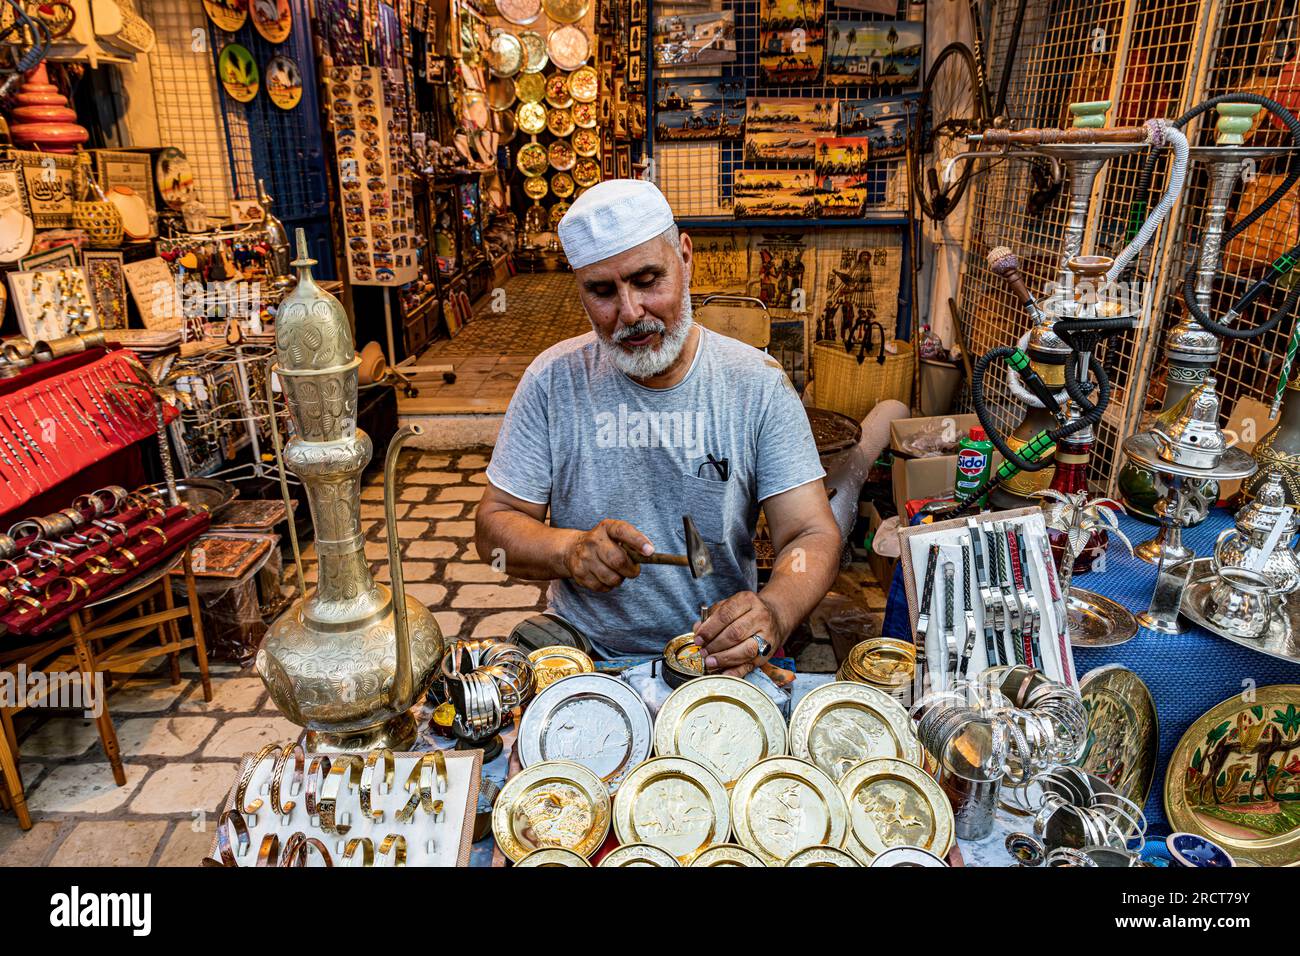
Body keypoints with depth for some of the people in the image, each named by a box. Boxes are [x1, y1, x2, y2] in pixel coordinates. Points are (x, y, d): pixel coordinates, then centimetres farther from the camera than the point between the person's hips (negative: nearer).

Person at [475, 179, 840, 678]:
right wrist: (570, 550, -23)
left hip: (715, 652, 1)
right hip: (579, 646, 0)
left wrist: (773, 613, -31)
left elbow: (813, 535, -9)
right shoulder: (553, 380, -4)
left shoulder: (758, 384, -6)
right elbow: (494, 526, -1)